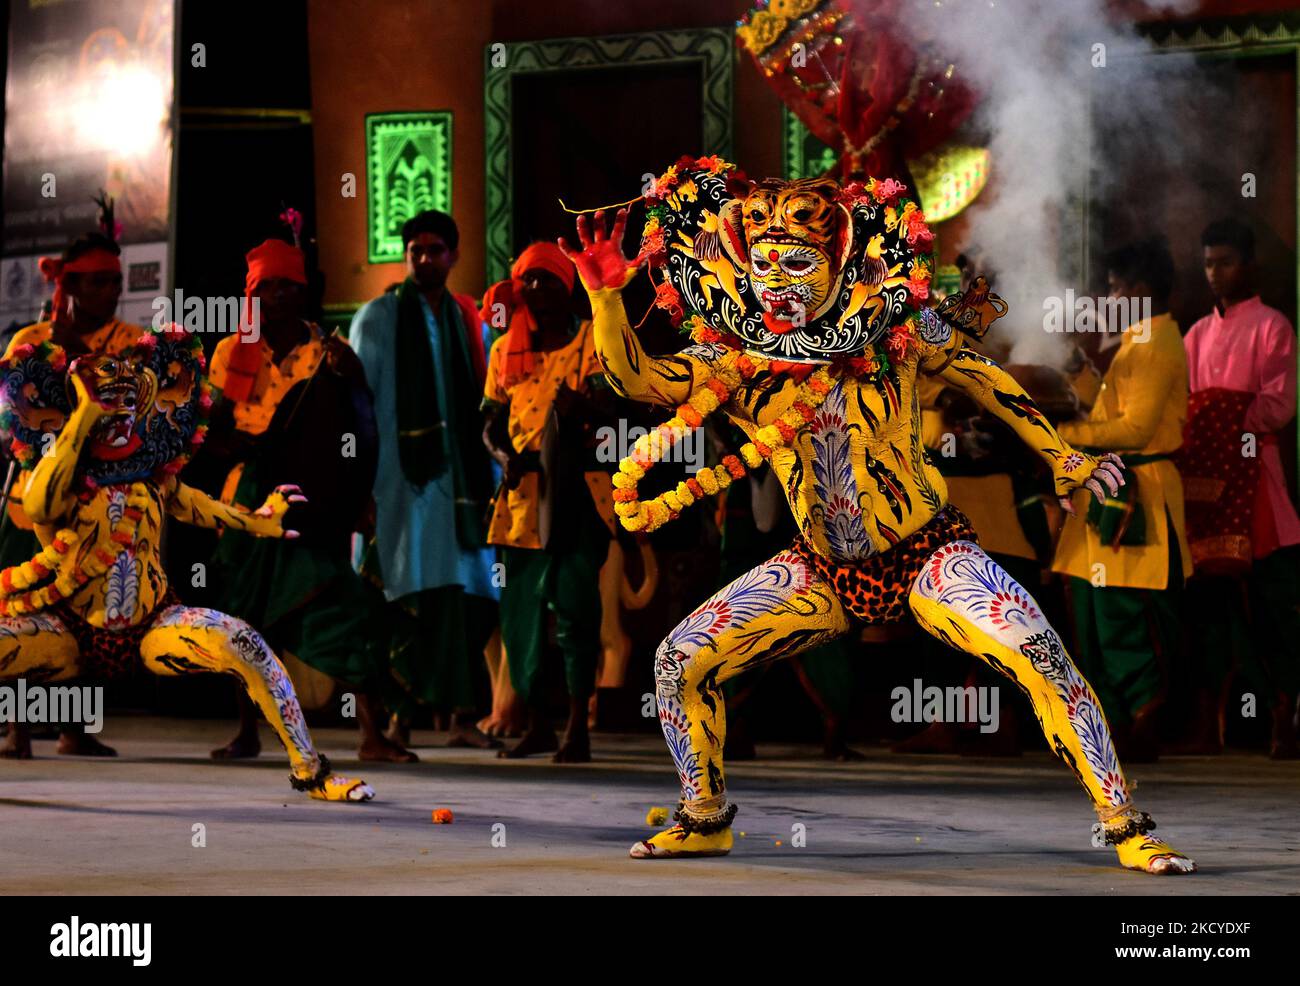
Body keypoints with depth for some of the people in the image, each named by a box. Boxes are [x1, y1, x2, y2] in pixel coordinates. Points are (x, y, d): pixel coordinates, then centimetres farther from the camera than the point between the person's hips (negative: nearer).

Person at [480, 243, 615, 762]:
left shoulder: (594, 339, 3)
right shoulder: (506, 350, 16)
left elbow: (607, 402, -11)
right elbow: (491, 421, 18)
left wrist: (583, 406, -34)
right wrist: (503, 456, -3)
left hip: (579, 488, -5)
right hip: (524, 488, 5)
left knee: (574, 598, -13)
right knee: (520, 603, 5)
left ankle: (579, 726, -9)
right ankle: (538, 723, 15)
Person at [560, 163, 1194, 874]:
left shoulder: (895, 326, -11)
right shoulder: (733, 363, -8)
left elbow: (984, 380, 5)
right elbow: (633, 375, -22)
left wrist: (1062, 460, 11)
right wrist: (605, 290, -37)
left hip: (928, 559, -2)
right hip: (824, 572, 3)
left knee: (1042, 659, -23)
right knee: (678, 664, -6)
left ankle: (1123, 827, -10)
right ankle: (704, 821, 17)